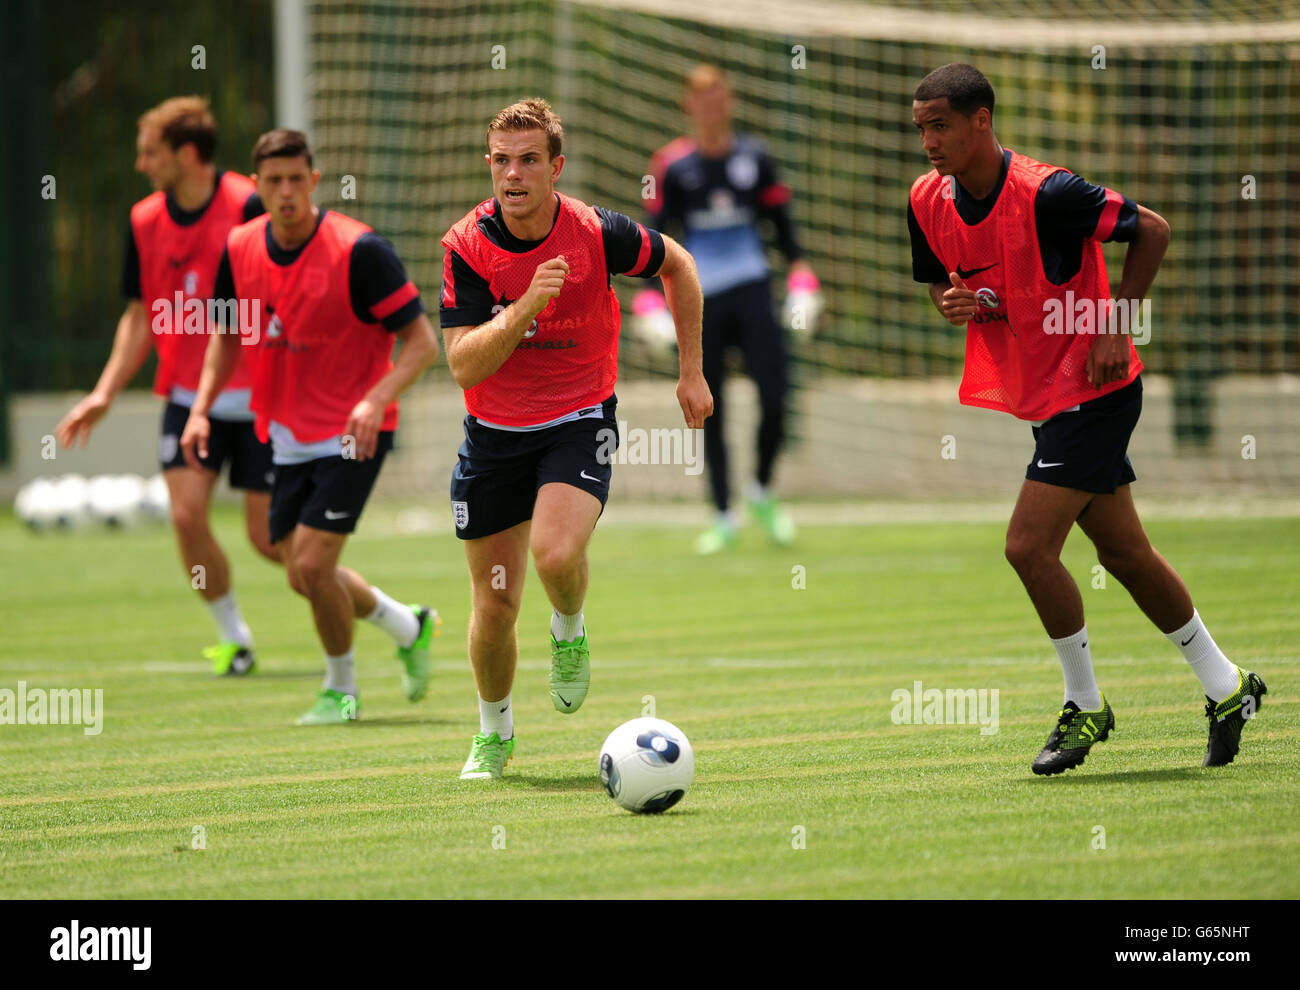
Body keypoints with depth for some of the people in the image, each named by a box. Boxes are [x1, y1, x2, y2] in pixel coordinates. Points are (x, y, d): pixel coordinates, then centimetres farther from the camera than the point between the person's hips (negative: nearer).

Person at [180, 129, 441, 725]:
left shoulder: (357, 249, -18)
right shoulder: (241, 249, 0)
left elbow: (421, 341, -16)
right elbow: (228, 334, 17)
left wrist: (378, 399, -31)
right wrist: (201, 409, 4)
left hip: (352, 434, -6)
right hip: (290, 437, 7)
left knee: (313, 563, -14)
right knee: (303, 577, 10)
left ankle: (340, 690, 9)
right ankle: (409, 627, 35)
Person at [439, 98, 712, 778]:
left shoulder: (597, 234, -15)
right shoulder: (468, 245, -14)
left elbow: (676, 266, 6)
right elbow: (462, 364, -20)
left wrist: (691, 372, 8)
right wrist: (526, 305, -34)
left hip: (579, 422, -2)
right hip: (494, 435, 2)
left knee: (556, 555, -29)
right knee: (494, 604, 5)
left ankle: (569, 632, 7)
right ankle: (494, 734, 31)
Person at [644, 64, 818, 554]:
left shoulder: (753, 158, 6)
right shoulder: (672, 165, 1)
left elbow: (781, 221, 13)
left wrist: (799, 273, 3)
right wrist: (651, 298, -4)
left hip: (752, 292, 1)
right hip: (700, 301, -1)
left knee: (775, 398, -9)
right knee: (710, 412, 1)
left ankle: (762, 491, 15)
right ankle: (723, 517, 12)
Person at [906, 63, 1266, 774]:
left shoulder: (1044, 192, -23)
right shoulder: (929, 201, -2)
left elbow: (1152, 229, -15)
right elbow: (940, 283, 14)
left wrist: (1116, 328, -16)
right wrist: (965, 304, -10)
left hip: (1093, 388, -7)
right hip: (1041, 394, 7)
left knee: (1029, 547, -13)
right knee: (1124, 553, 11)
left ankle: (1085, 707, 4)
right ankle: (1226, 688, 24)